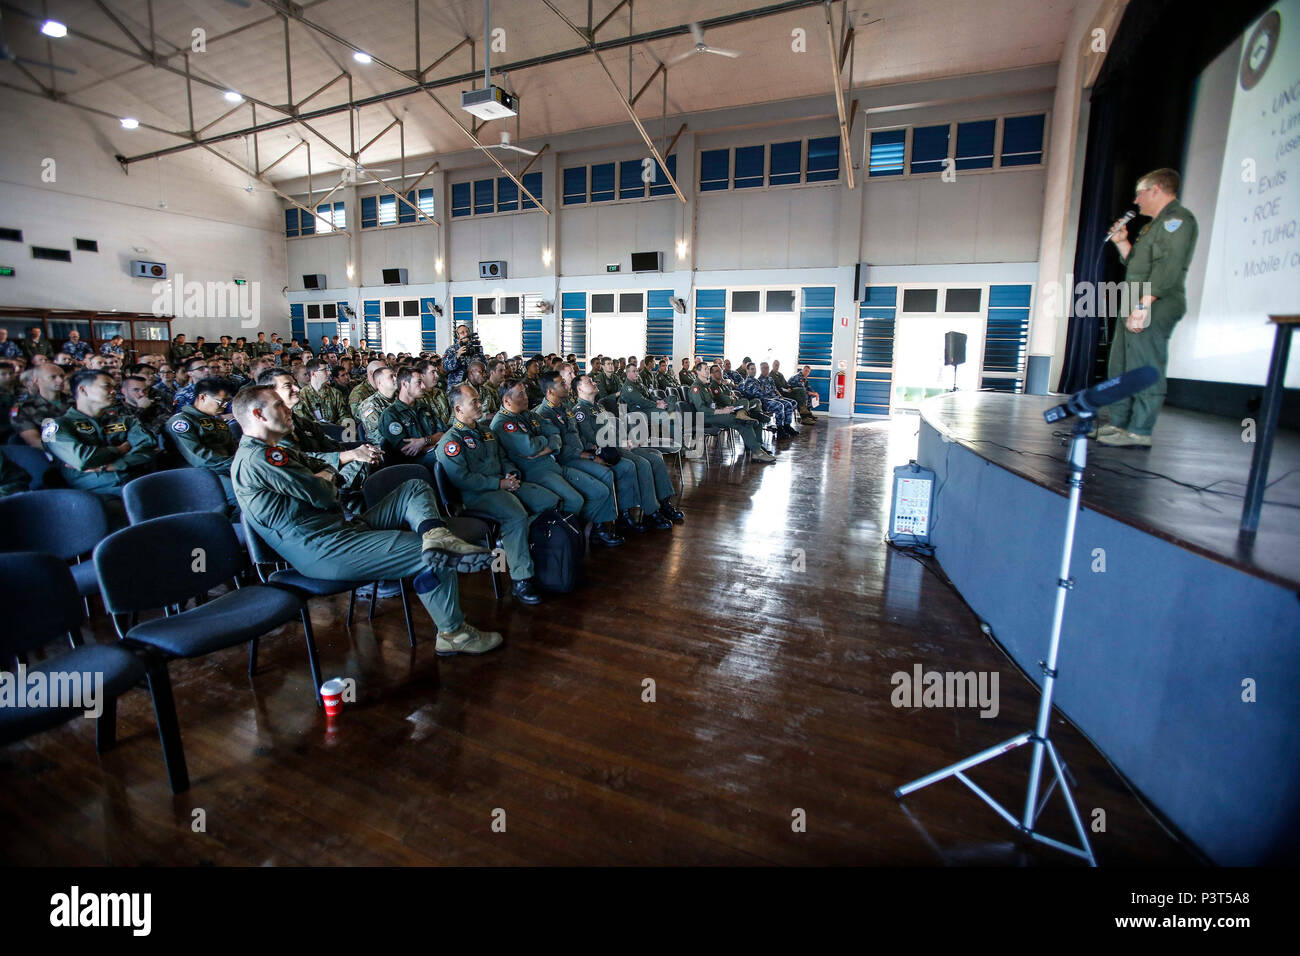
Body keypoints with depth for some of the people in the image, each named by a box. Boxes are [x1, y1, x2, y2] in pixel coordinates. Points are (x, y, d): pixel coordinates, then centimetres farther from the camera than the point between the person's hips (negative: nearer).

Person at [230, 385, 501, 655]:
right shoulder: (257, 458, -14)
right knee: (434, 559, -18)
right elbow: (323, 496, -17)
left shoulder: (268, 452, 23)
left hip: (342, 527, 11)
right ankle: (453, 633, -2)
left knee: (415, 488, 3)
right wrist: (328, 483, 7)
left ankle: (435, 534, -30)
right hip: (323, 549, -11)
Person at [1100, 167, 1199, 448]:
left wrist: (1143, 306, -25)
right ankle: (1119, 425, 17)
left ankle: (1139, 433, -12)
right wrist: (1122, 243, 19)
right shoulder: (1156, 224, 25)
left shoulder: (1177, 218, -7)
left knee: (1145, 370, -12)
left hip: (1155, 308, -11)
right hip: (1138, 306, 11)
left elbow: (1168, 267, -18)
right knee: (1120, 367, 11)